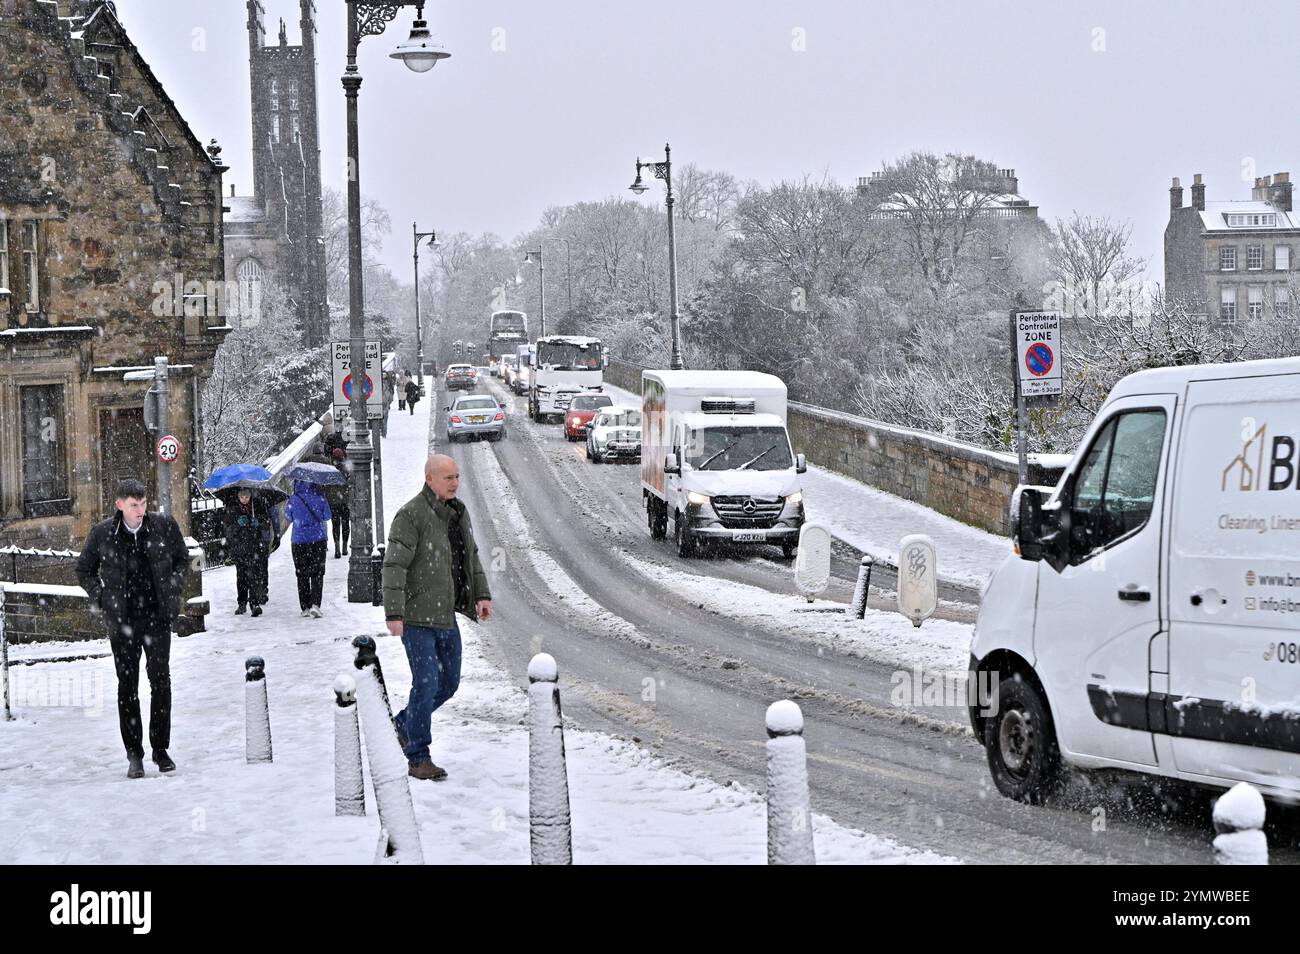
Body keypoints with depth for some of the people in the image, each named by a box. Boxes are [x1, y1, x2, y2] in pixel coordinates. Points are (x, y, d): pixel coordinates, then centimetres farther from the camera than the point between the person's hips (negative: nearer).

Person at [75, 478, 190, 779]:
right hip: (122, 621, 0)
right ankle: (134, 754, 9)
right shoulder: (102, 534, -4)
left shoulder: (164, 526, -2)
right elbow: (84, 571, 11)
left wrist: (173, 591, 2)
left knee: (160, 681, 1)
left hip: (158, 617, 0)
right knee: (127, 684, 3)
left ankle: (160, 749, 11)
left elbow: (182, 559, 14)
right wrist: (102, 599, -1)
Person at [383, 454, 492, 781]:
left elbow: (471, 556, 23)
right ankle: (418, 760, 0)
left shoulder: (457, 512, 11)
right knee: (427, 684, -10)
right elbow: (394, 566, -20)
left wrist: (482, 594, 12)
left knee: (449, 682, 14)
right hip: (417, 617, -8)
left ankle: (405, 723, 36)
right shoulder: (411, 515, -15)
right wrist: (394, 614, -25)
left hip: (446, 616, 8)